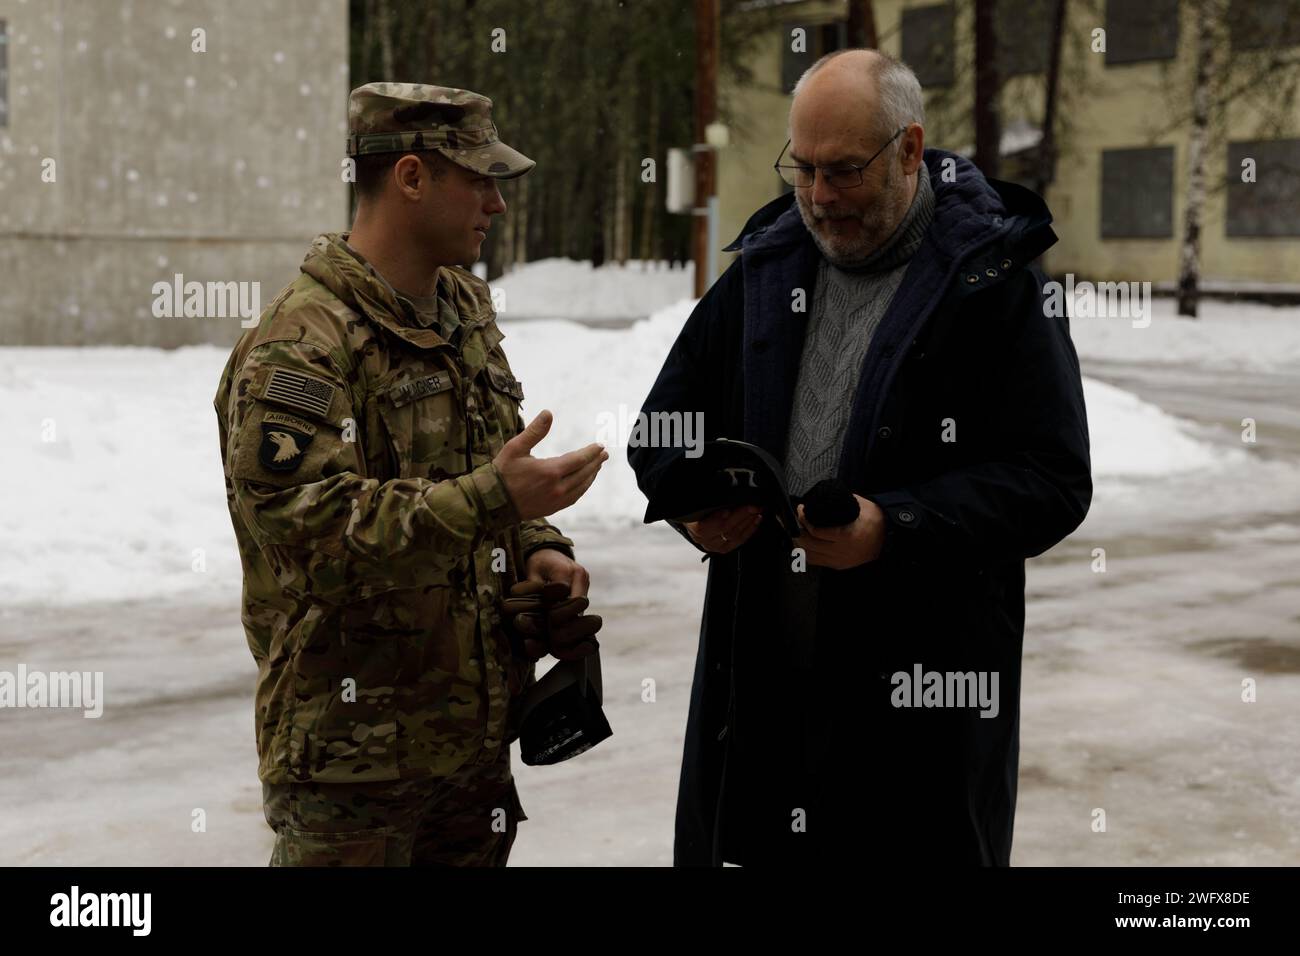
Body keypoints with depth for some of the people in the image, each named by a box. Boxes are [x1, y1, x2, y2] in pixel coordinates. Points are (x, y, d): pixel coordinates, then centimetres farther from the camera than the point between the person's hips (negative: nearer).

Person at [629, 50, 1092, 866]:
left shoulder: (993, 282, -5)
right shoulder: (765, 267, 10)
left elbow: (1053, 482, -9)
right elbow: (664, 425, 17)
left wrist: (897, 529, -22)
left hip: (926, 681, -4)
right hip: (753, 678, 5)